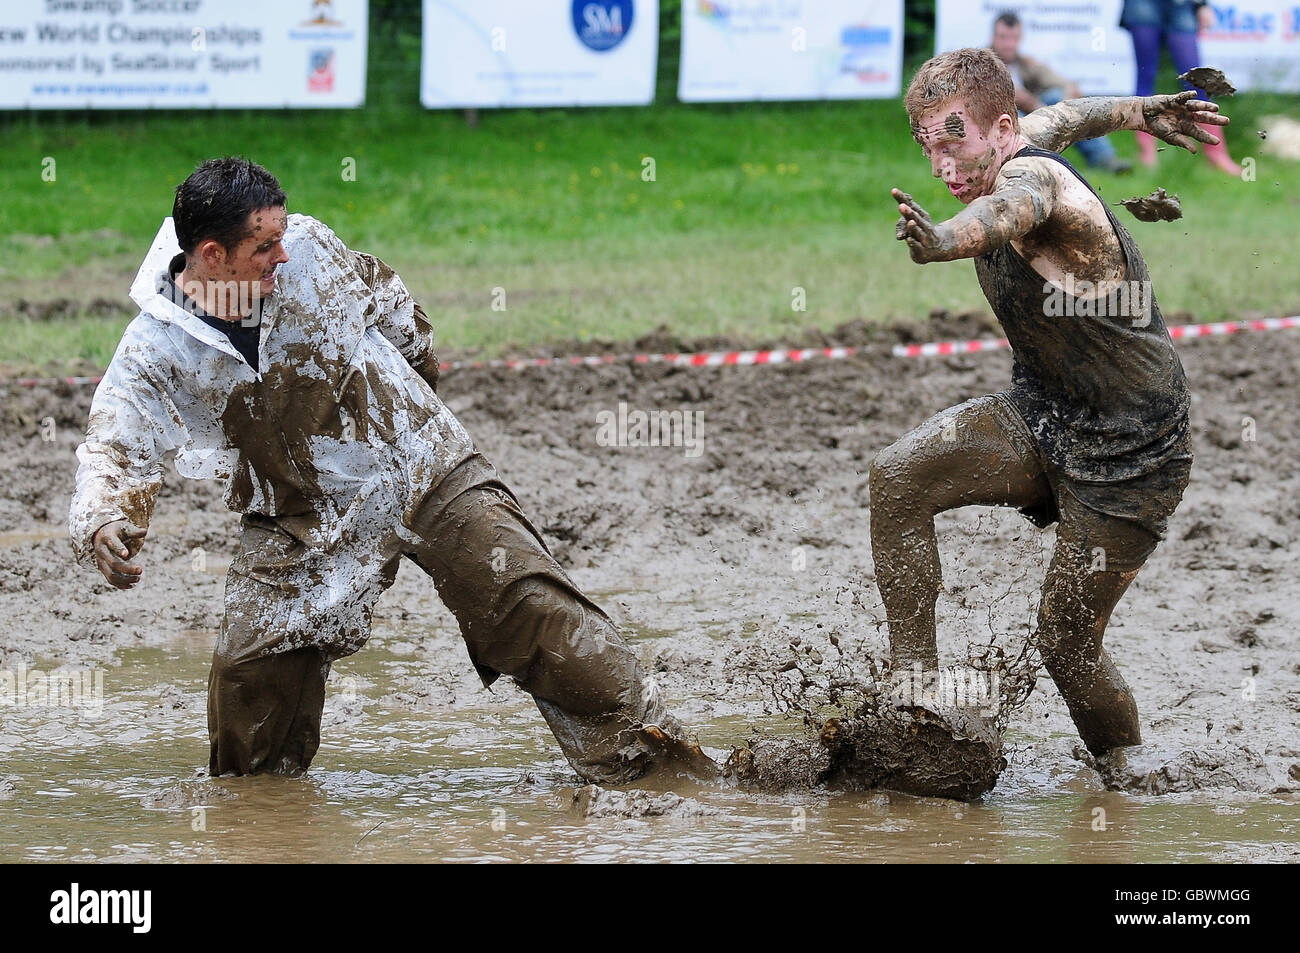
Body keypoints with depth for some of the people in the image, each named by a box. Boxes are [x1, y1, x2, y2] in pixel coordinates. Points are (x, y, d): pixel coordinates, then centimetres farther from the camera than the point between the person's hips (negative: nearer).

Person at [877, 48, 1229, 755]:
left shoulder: (1029, 173, -27)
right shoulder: (1019, 145, -2)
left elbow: (1012, 211, -54)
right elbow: (1067, 116, 21)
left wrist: (943, 241, -76)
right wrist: (1140, 113, 42)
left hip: (1127, 453, -8)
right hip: (1043, 416, 8)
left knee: (1068, 644, -5)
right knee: (897, 475, -16)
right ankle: (914, 682, -14)